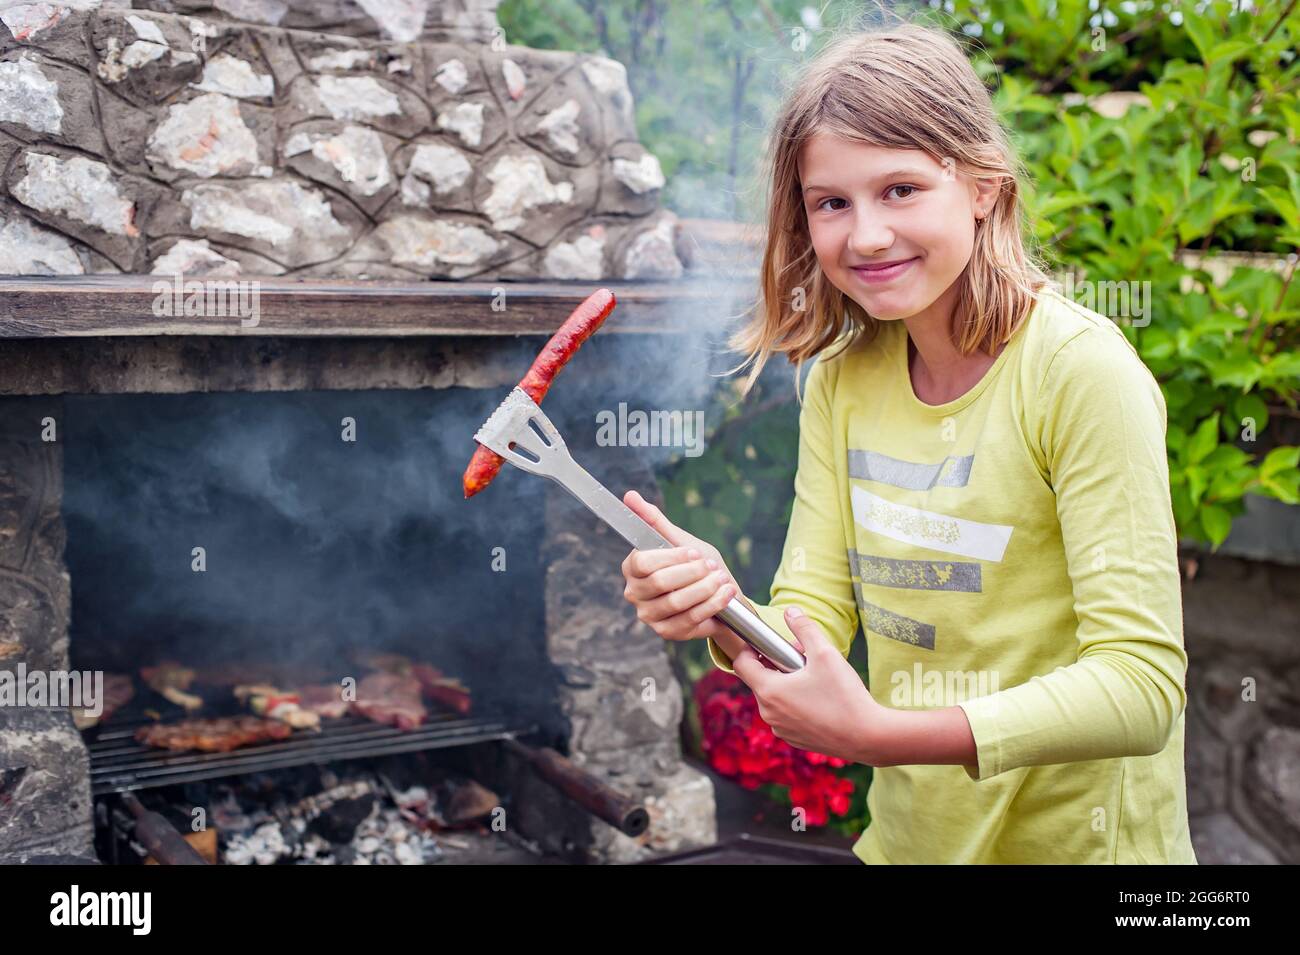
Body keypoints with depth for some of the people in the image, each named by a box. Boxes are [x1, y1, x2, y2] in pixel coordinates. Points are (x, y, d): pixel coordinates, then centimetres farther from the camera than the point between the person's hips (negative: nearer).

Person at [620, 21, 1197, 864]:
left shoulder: (1078, 368, -19)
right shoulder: (842, 379, -2)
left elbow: (1142, 686, -23)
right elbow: (815, 621, -4)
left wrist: (880, 733, -32)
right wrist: (727, 620, -24)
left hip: (1072, 839, -4)